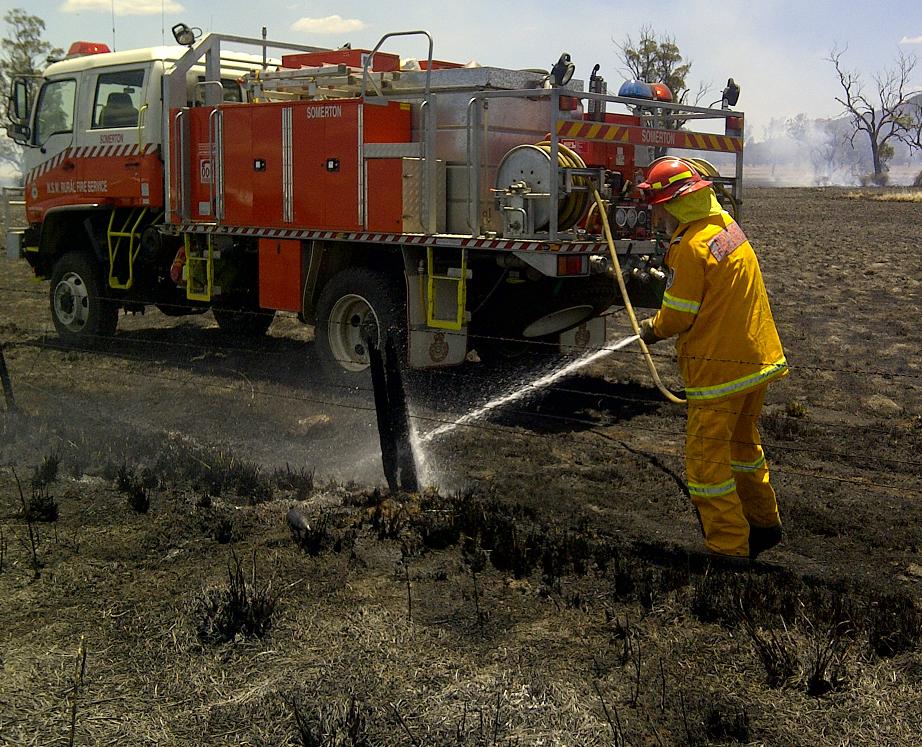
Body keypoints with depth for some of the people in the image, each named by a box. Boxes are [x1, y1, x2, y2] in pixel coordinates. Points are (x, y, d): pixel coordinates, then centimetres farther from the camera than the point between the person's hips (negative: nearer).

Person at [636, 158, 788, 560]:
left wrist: (652, 329, 5)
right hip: (757, 357, 10)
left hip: (721, 367, -10)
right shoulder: (726, 224, 7)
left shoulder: (691, 247, -21)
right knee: (742, 442, 26)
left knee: (706, 460, -1)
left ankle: (729, 549, 2)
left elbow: (679, 315, -15)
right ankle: (764, 524, 39)